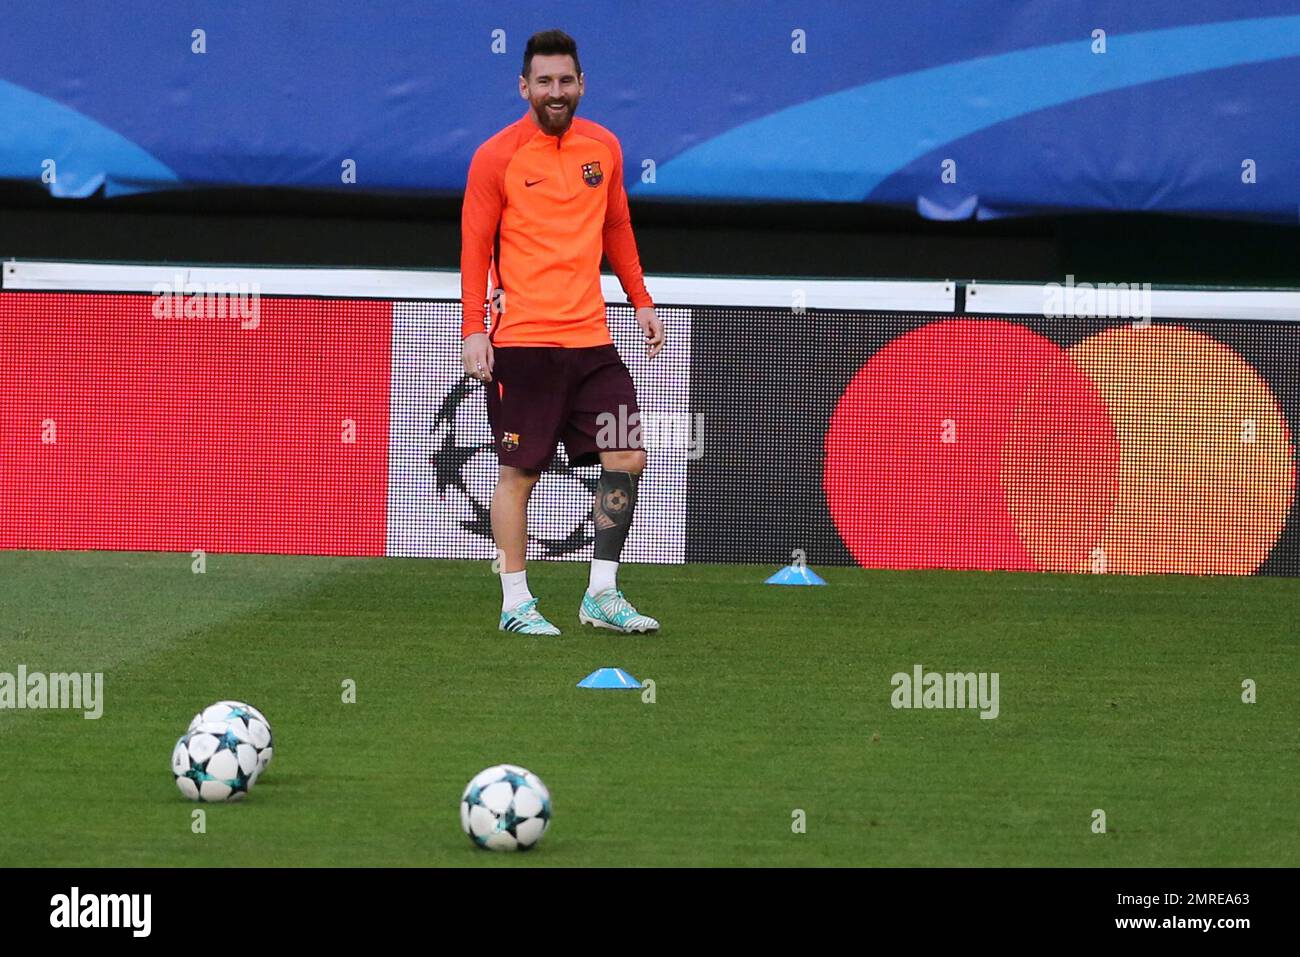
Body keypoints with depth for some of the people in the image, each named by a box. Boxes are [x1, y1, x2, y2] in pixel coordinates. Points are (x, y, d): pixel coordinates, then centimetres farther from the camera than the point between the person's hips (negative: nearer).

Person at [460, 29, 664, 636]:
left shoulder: (603, 148, 10)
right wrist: (473, 329, -9)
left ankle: (602, 595, 8)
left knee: (627, 458, -1)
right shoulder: (497, 157, -4)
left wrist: (640, 301, 18)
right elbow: (475, 246, -2)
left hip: (590, 338, 5)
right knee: (519, 471, -1)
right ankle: (515, 604, 7)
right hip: (522, 343, -5)